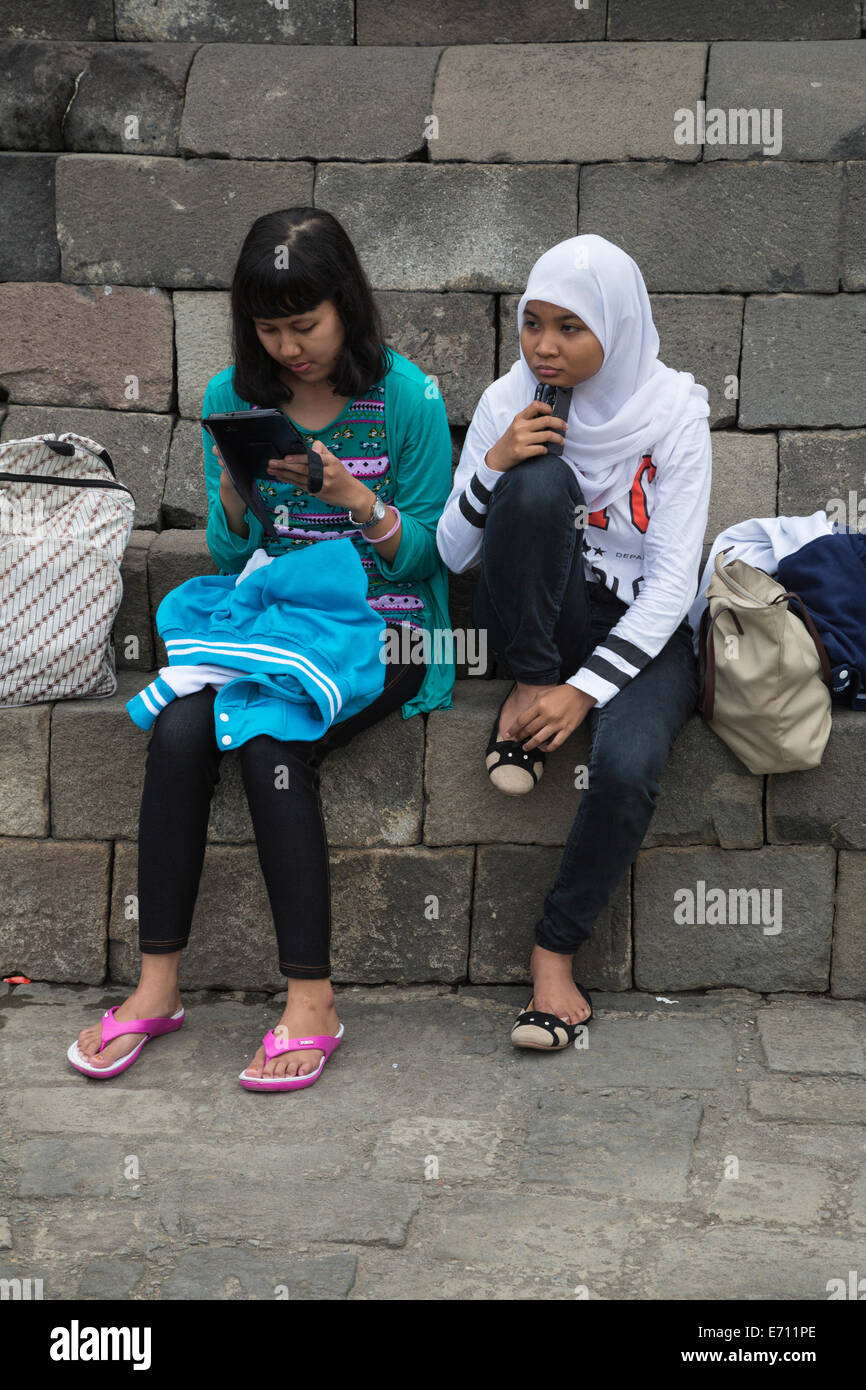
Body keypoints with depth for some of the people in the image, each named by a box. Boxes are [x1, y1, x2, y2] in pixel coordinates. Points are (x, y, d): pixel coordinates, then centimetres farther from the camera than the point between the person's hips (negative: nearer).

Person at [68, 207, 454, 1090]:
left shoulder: (407, 398, -4)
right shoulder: (232, 397, 7)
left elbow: (423, 554, -4)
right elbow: (230, 557, 8)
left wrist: (353, 492, -20)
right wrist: (234, 490, -12)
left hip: (380, 629, -4)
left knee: (269, 743, -31)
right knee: (179, 730, -26)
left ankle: (310, 1000, -23)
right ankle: (157, 984, -17)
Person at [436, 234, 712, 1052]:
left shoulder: (673, 413, -9)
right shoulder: (510, 402, -3)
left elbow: (671, 582, -12)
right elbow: (452, 556, -2)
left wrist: (586, 687, -22)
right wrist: (493, 466, -20)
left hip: (639, 628, -1)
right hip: (532, 619, 1)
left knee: (628, 765, -34)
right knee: (538, 479, -29)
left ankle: (554, 951, -12)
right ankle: (526, 691, -14)